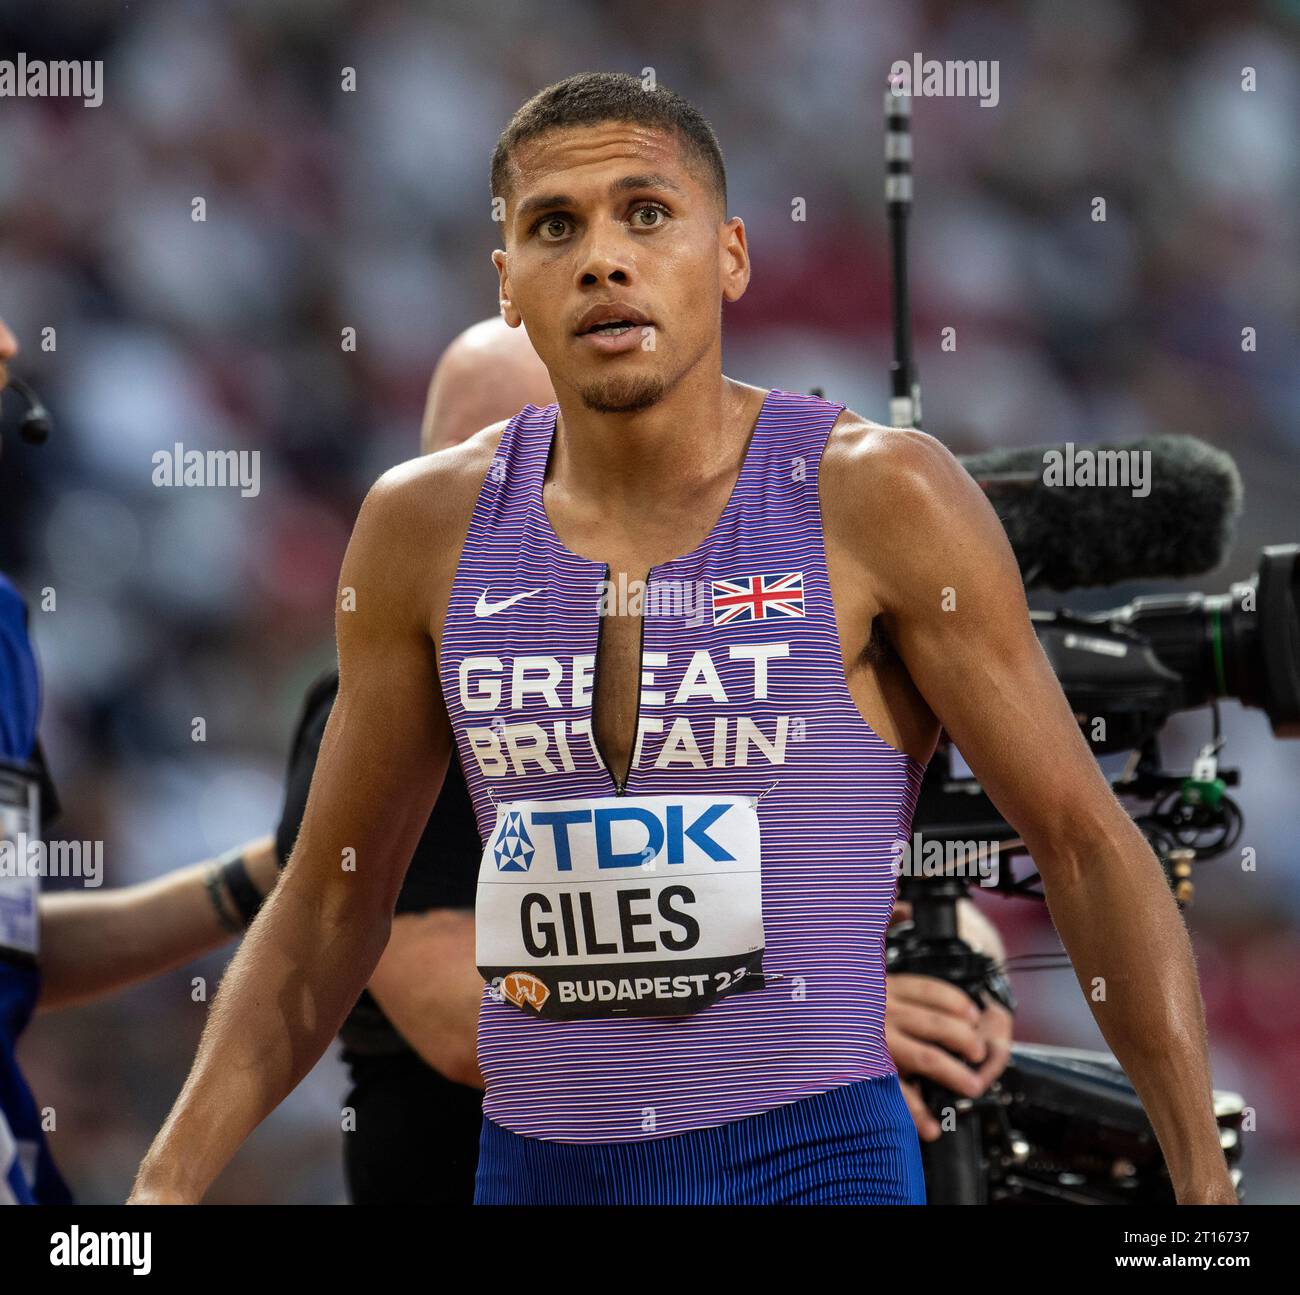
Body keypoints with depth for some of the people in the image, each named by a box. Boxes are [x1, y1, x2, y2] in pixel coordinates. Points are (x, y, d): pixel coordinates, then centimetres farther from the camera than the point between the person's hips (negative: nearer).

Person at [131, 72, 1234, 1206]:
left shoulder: (875, 501, -6)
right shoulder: (429, 529, 4)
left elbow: (1088, 844, -3)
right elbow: (330, 902, 12)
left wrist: (1205, 1180, -9)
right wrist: (167, 1184, 4)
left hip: (809, 1159, -4)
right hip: (537, 1164, 4)